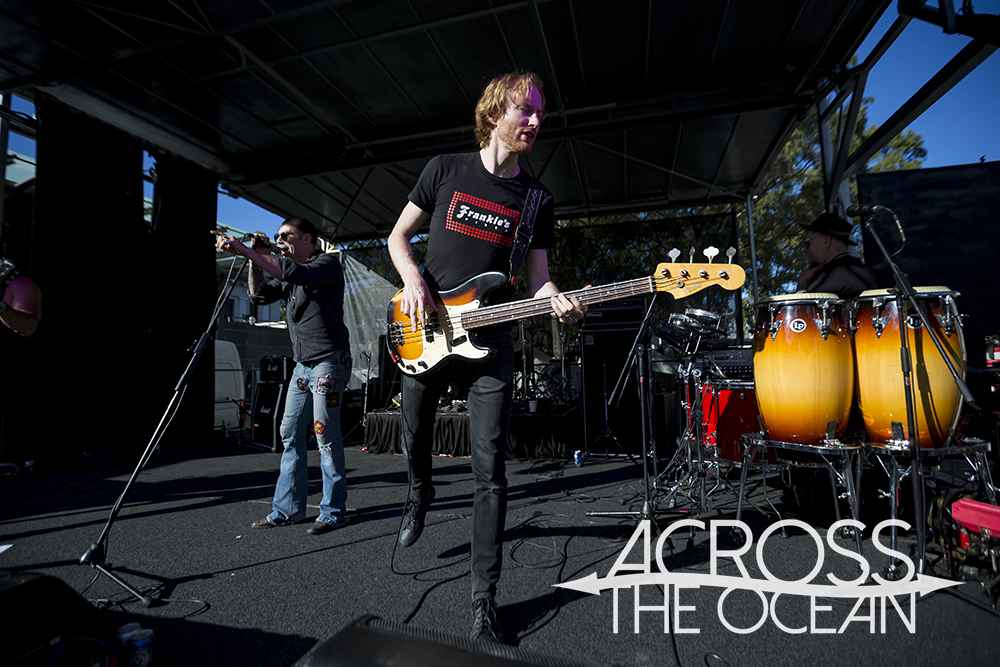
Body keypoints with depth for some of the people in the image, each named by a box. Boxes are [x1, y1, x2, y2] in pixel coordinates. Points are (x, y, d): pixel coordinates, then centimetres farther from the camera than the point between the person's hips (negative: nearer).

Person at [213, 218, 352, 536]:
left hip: (328, 363, -8)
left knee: (326, 436, -6)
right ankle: (287, 510, 17)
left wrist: (244, 250, -22)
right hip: (302, 365, 9)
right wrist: (255, 258, 6)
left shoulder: (328, 264, -6)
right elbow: (260, 295, 16)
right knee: (290, 435, 8)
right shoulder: (288, 275, 20)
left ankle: (334, 512, 5)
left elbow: (291, 273, -23)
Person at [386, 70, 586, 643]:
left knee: (491, 472, -4)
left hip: (490, 341, 0)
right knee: (415, 440, 17)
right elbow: (399, 237, 8)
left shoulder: (538, 200, 6)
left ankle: (485, 599, 10)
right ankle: (421, 494, 53)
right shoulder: (446, 169, 4)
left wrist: (559, 303, -19)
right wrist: (413, 282, -12)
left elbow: (538, 277, 4)